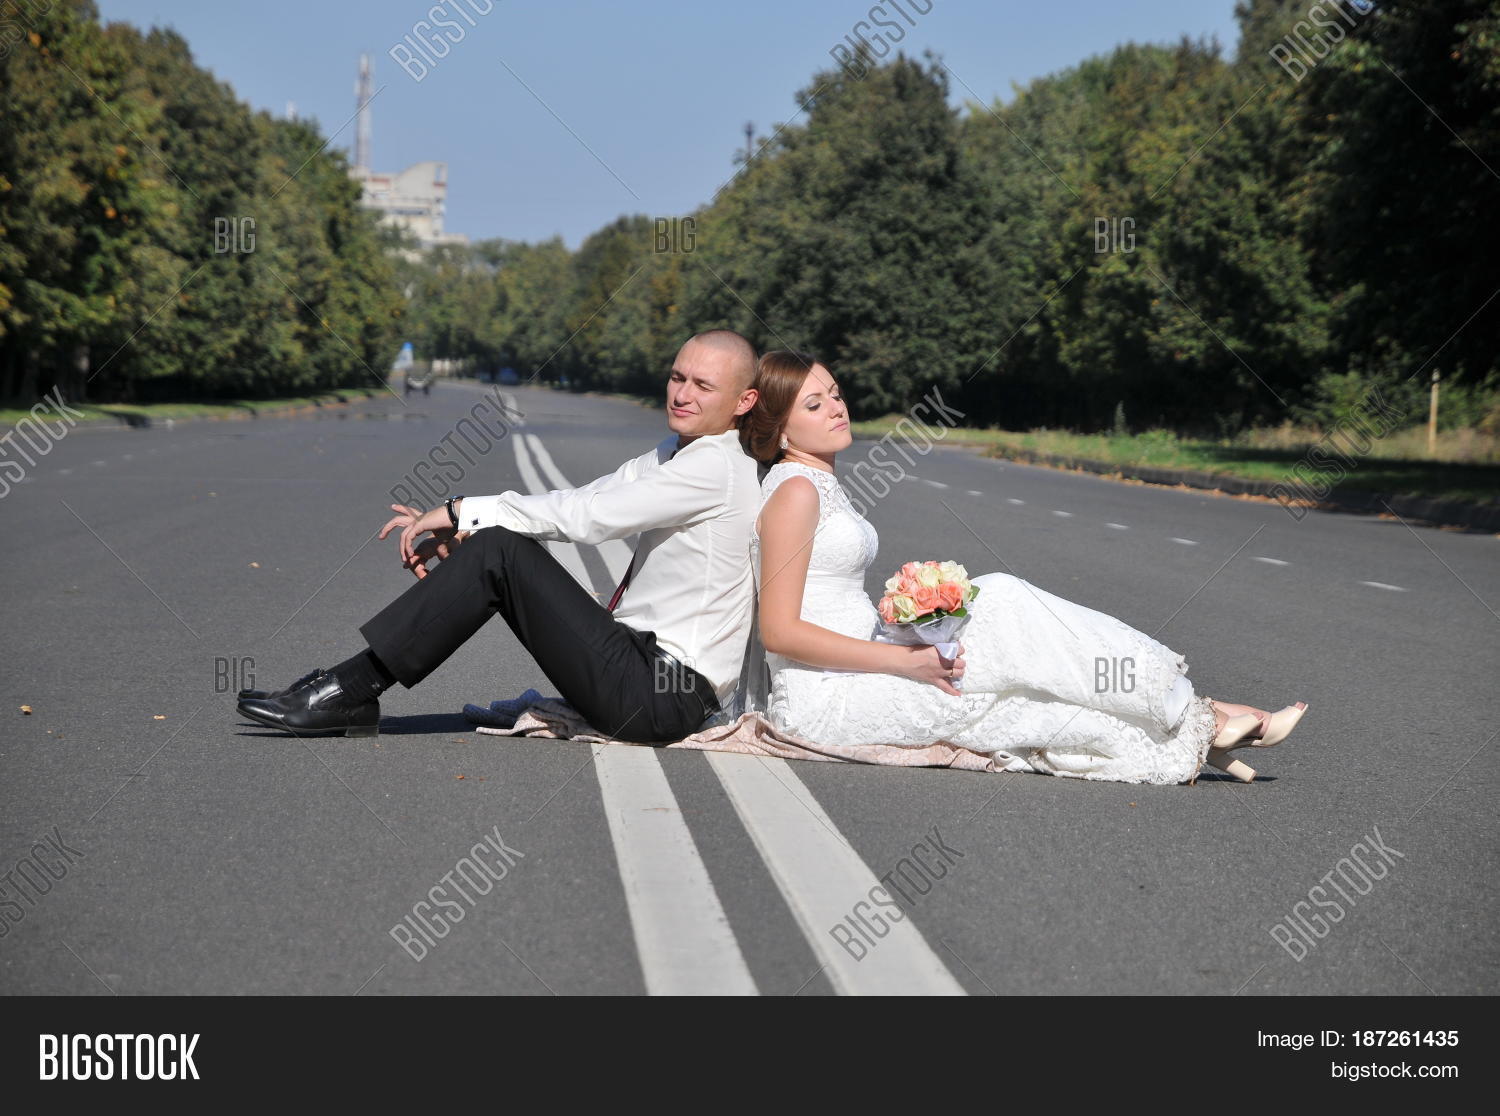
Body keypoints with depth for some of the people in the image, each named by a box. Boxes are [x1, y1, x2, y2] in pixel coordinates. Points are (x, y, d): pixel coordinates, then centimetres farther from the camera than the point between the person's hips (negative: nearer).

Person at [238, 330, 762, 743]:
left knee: (497, 551, -15)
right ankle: (351, 695, 4)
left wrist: (463, 511, -11)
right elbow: (578, 503, 8)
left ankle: (348, 690, -10)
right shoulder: (674, 453, 15)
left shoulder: (718, 466, -15)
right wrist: (459, 525, -5)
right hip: (644, 663, 9)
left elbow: (587, 515, -19)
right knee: (497, 540, 5)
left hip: (664, 699, -9)